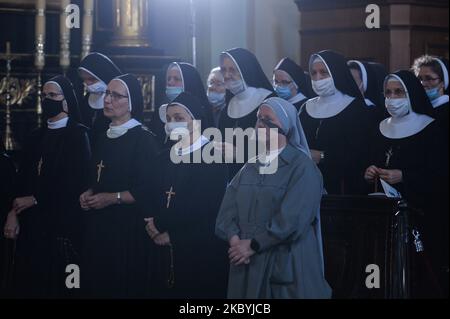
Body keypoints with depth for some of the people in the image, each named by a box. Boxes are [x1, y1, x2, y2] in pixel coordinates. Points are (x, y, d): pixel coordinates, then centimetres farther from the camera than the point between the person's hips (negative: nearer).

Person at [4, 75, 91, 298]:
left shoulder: (78, 135, -4)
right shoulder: (37, 137, 17)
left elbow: (77, 180, -12)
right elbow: (23, 177, 11)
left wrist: (35, 200, -7)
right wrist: (14, 211, -5)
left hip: (63, 224, -6)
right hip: (32, 223, 6)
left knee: (59, 285, -4)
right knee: (29, 283, 3)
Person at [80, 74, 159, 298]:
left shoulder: (143, 139, -9)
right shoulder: (105, 138, 15)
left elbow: (149, 189, -14)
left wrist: (111, 198, -17)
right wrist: (88, 194, 3)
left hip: (128, 229, -7)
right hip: (98, 228, 7)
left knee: (125, 287, -6)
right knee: (96, 284, 7)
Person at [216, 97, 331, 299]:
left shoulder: (302, 167, -7)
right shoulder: (251, 167, 13)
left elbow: (293, 218, -18)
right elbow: (228, 208, 4)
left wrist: (253, 245, -16)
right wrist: (235, 240, -15)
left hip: (286, 265, -5)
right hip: (248, 266, 6)